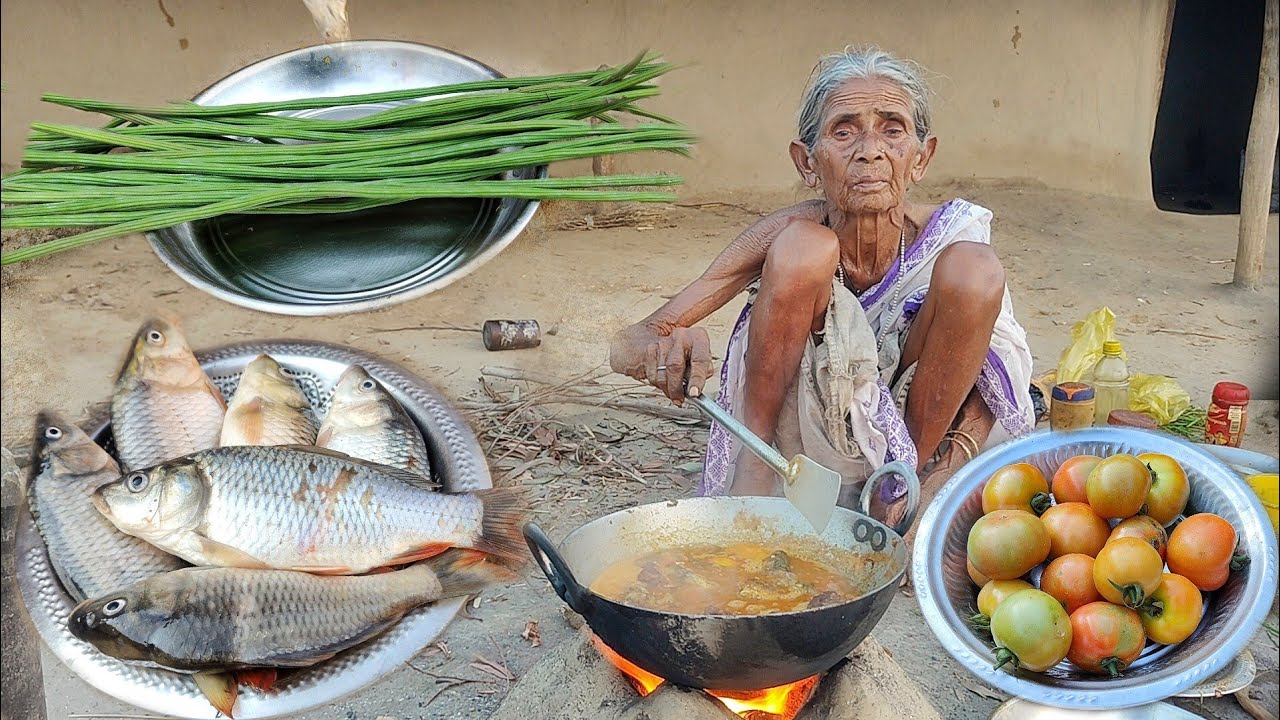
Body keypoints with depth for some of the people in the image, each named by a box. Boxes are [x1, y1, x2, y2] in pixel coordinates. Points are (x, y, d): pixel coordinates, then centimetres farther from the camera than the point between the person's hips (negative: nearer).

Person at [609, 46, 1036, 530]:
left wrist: (950, 467, -27)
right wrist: (664, 347, -46)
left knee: (974, 270, -24)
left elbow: (998, 377, -8)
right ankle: (755, 461, -16)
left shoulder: (952, 238, -17)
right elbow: (624, 348, -21)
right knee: (802, 249, -27)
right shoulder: (790, 235, -19)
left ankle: (910, 473, -10)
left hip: (921, 432, 2)